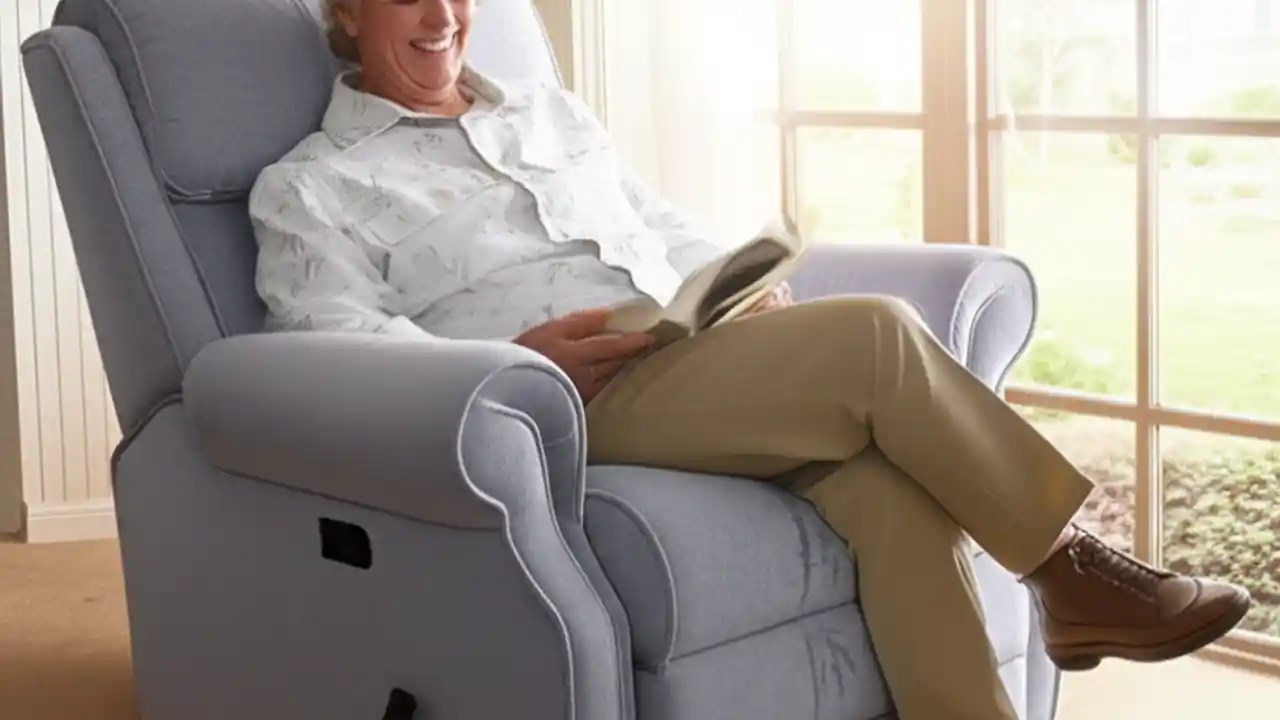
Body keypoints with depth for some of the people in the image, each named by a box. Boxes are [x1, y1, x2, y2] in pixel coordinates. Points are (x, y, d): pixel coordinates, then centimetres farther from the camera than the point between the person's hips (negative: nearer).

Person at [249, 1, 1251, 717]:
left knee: (893, 470, -26)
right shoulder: (310, 189, 8)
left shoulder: (549, 111, 28)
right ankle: (1072, 573, -7)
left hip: (696, 362, 6)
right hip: (570, 409, -6)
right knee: (875, 337, -24)